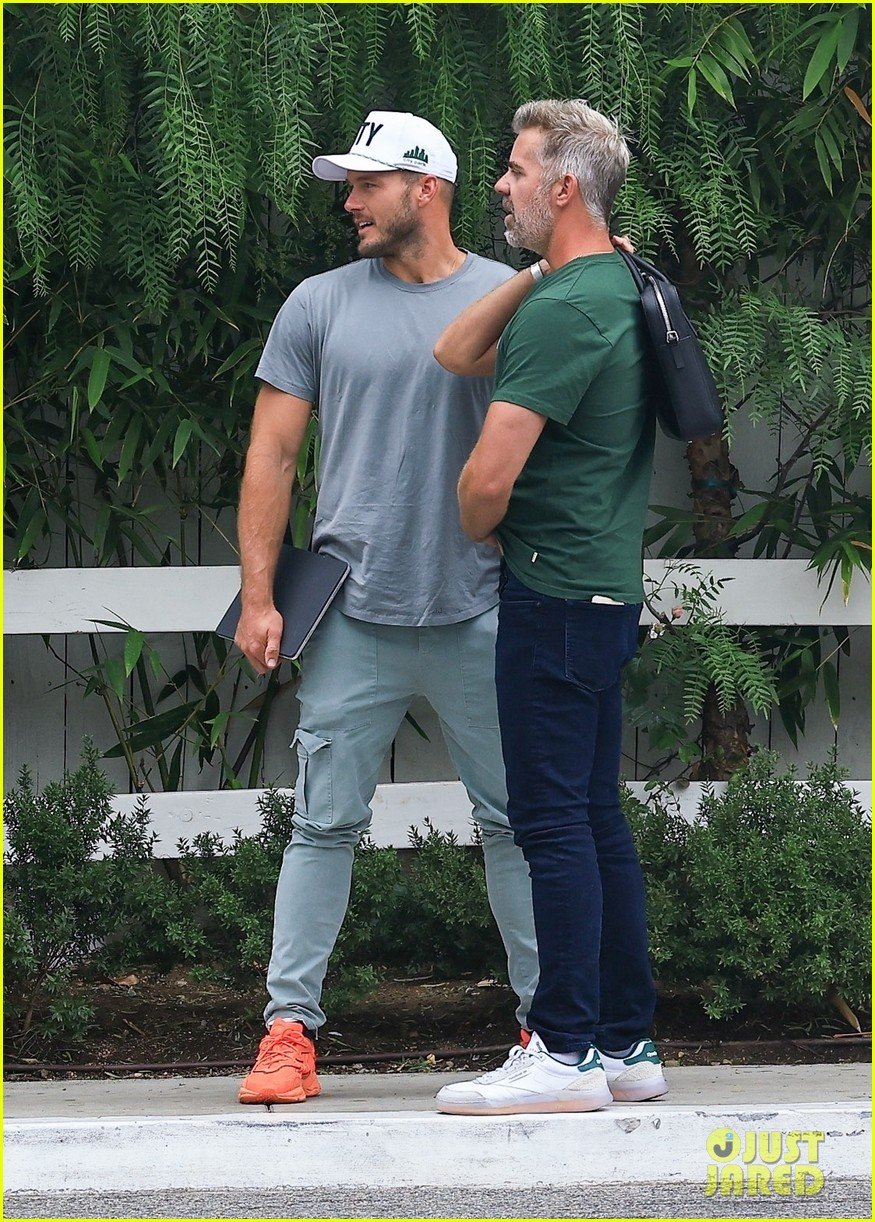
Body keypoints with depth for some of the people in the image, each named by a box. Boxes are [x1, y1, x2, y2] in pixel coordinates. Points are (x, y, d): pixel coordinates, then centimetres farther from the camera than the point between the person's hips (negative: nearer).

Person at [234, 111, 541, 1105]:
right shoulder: (321, 307, 7)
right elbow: (272, 454, 6)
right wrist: (257, 596, 1)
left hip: (481, 612, 0)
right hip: (355, 617, 0)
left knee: (515, 817, 6)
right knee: (324, 823, -2)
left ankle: (545, 1014, 15)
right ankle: (289, 1028, 0)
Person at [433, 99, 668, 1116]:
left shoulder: (563, 312, -18)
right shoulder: (617, 288, 13)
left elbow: (488, 476, -22)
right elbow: (457, 356, 17)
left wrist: (479, 531, 0)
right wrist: (535, 272, 7)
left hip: (555, 596, -10)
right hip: (608, 587, 10)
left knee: (554, 821, -8)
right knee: (595, 816, 12)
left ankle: (566, 1052, -7)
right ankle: (625, 1043, 16)